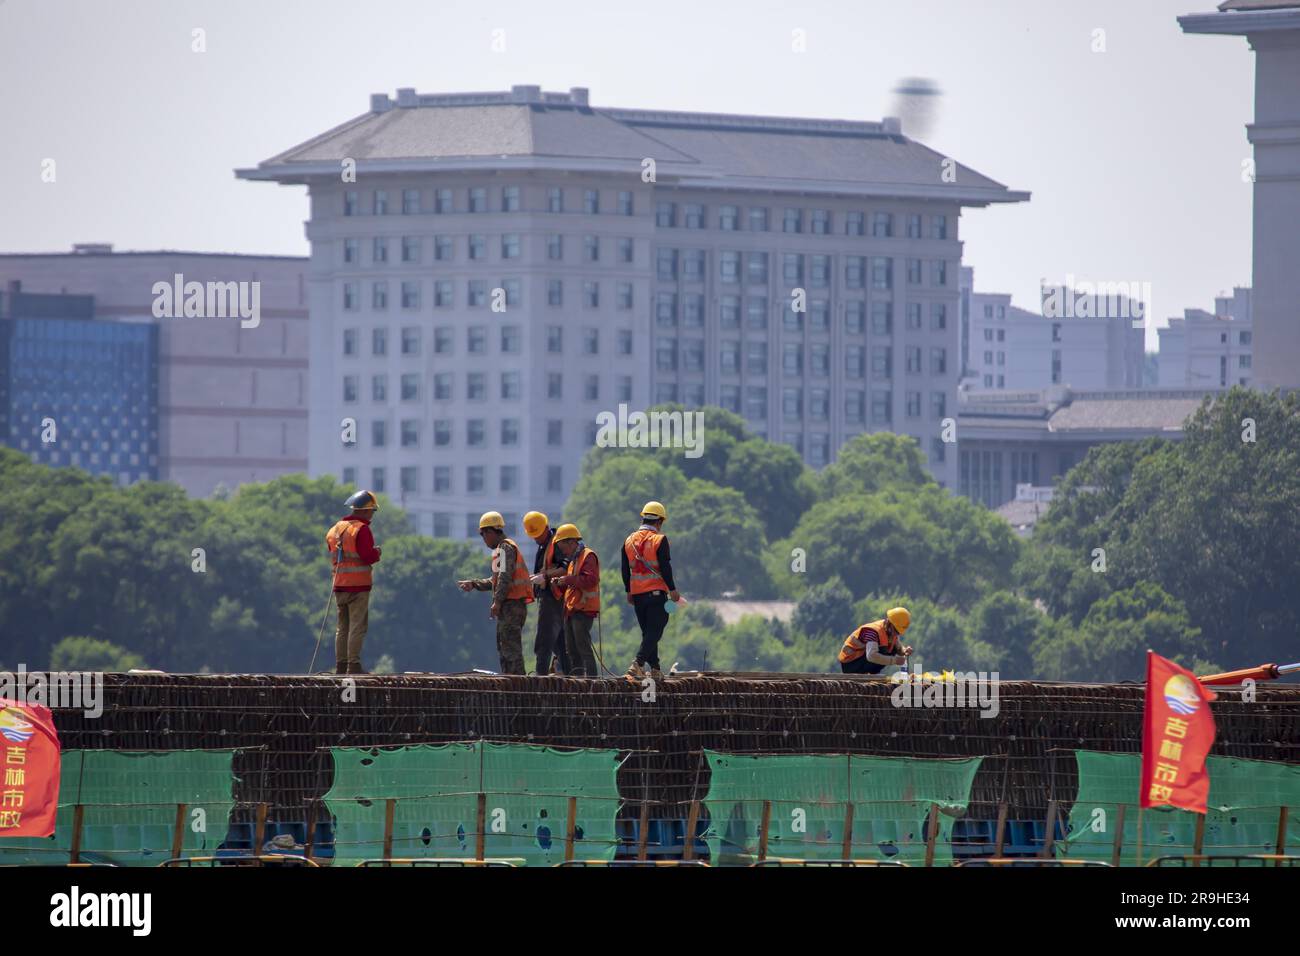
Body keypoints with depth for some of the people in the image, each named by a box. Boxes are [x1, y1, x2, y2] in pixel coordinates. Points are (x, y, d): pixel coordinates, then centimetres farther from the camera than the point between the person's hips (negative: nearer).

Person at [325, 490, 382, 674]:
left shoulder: (334, 529, 13)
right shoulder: (362, 529, -12)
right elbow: (367, 556, -19)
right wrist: (377, 553, 3)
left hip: (339, 585, 7)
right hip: (358, 585, -7)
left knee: (343, 626, 12)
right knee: (358, 625, -6)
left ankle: (340, 665, 11)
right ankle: (353, 664, -10)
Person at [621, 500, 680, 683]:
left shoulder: (629, 541, 8)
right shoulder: (659, 540, -9)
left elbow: (625, 570, 12)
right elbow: (665, 568, -13)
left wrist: (629, 592, 21)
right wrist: (672, 589, -6)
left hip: (637, 593, 6)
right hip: (656, 592, -6)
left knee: (648, 632, 15)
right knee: (654, 632, -5)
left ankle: (655, 669, 18)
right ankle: (637, 665, -21)